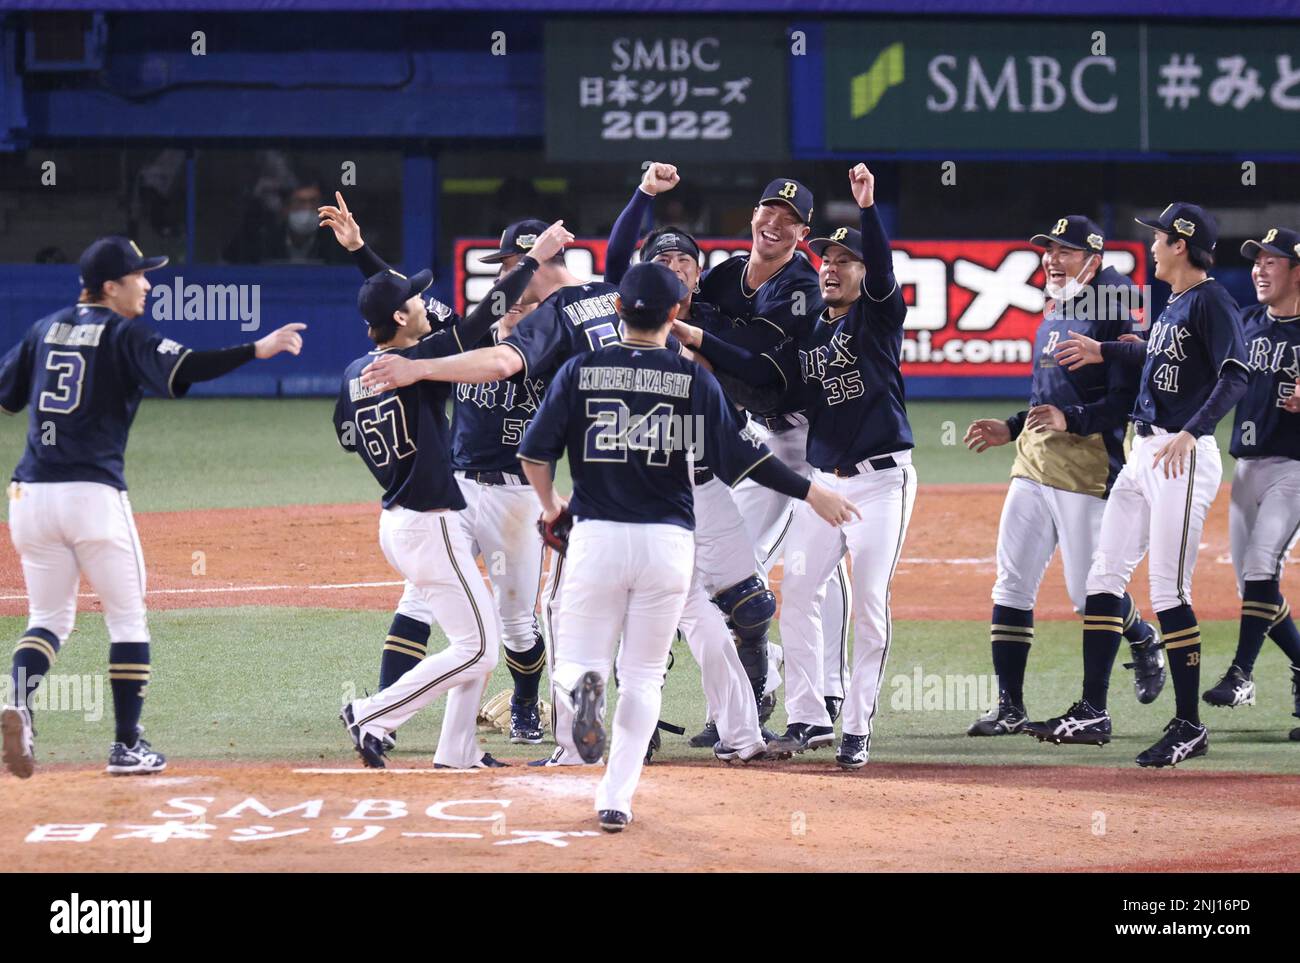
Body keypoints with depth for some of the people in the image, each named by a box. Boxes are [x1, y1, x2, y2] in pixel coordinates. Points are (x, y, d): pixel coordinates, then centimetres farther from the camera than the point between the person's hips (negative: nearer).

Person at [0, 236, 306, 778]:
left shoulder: (47, 328, 13)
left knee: (49, 618, 13)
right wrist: (257, 351, -23)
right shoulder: (125, 335, -4)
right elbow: (180, 371, -20)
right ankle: (127, 745, 9)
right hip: (94, 494, -5)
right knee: (126, 617, 9)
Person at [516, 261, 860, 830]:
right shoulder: (693, 378, -1)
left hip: (596, 537, 0)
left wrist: (549, 504, 17)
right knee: (643, 677, 12)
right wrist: (810, 492, 3)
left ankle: (580, 689, -28)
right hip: (668, 542, 0)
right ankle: (616, 798, 5)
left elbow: (534, 451, -2)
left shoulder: (581, 371, 1)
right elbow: (737, 454, -6)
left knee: (574, 661, 9)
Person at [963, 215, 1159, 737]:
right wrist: (1008, 429, 17)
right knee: (1011, 584, 2)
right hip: (1033, 464, 8)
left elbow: (1126, 400, -18)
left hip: (1087, 469, -8)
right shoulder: (1052, 317, 18)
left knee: (1089, 593, -4)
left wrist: (1070, 419, -27)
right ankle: (1009, 706, 4)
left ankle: (1143, 641, 28)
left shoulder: (1113, 317, -10)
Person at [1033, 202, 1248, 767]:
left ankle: (1189, 726, -1)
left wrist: (1190, 433, -34)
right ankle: (1091, 714, 13)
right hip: (1144, 453, 10)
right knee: (1104, 577, 9)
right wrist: (1103, 353, 35)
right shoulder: (1174, 303, 15)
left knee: (1169, 593, -8)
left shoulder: (1211, 301, -13)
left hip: (1184, 459, -10)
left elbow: (1234, 375, -24)